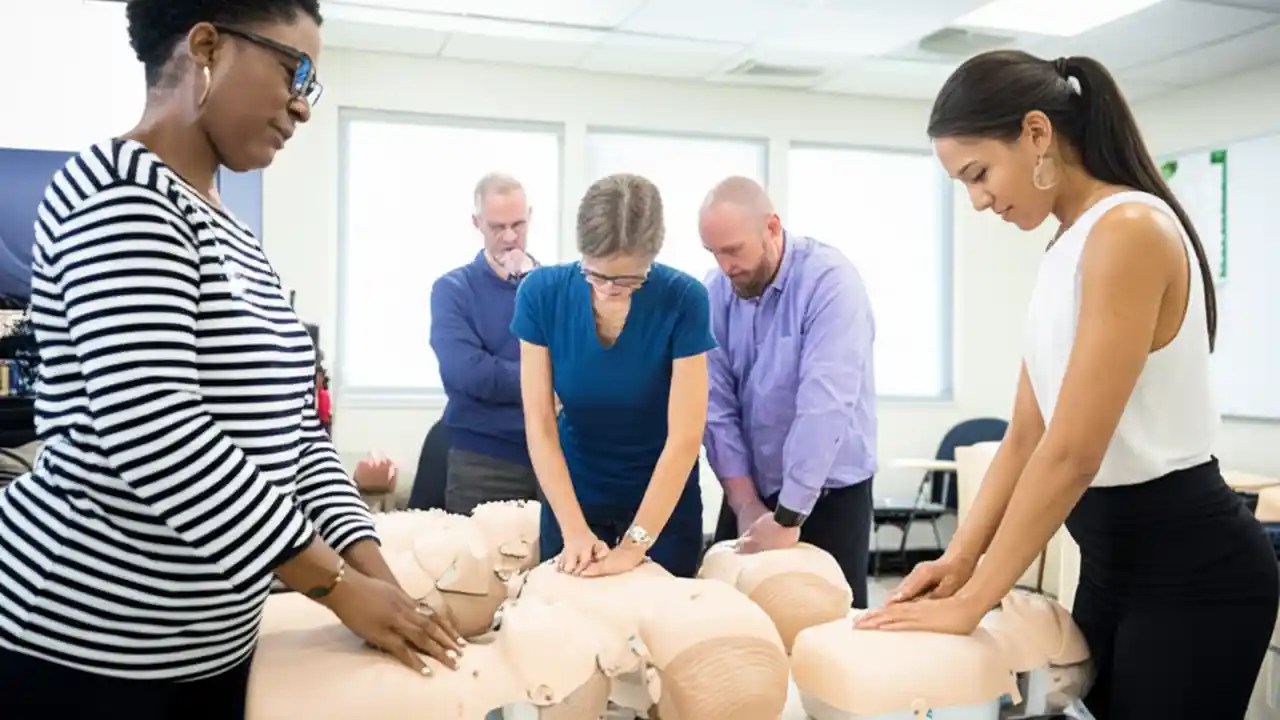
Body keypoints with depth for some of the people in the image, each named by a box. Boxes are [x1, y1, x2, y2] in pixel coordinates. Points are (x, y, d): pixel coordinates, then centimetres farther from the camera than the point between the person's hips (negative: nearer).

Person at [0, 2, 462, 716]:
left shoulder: (232, 236, 12)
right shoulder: (120, 192, -16)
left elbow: (292, 426, 10)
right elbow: (152, 435, -26)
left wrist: (376, 571, -2)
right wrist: (341, 584, -20)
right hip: (77, 644, -8)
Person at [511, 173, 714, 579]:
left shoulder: (683, 300, -21)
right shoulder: (542, 293, -16)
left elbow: (685, 437, -21)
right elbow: (539, 426, -14)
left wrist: (635, 545, -24)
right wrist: (574, 529, -22)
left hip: (663, 499, -1)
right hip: (573, 493, 2)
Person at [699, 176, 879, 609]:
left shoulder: (830, 281, -19)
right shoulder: (715, 293, -4)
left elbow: (824, 405, -25)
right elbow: (717, 405, -5)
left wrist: (788, 517, -25)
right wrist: (745, 504, -9)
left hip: (827, 491, -4)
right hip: (750, 490, 4)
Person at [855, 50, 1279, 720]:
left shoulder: (1130, 231, -20)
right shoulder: (1066, 250, 10)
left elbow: (1072, 453, -24)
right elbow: (1026, 438, 9)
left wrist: (971, 603, -18)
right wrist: (960, 559, 0)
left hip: (1189, 566, -9)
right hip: (1114, 552, 9)